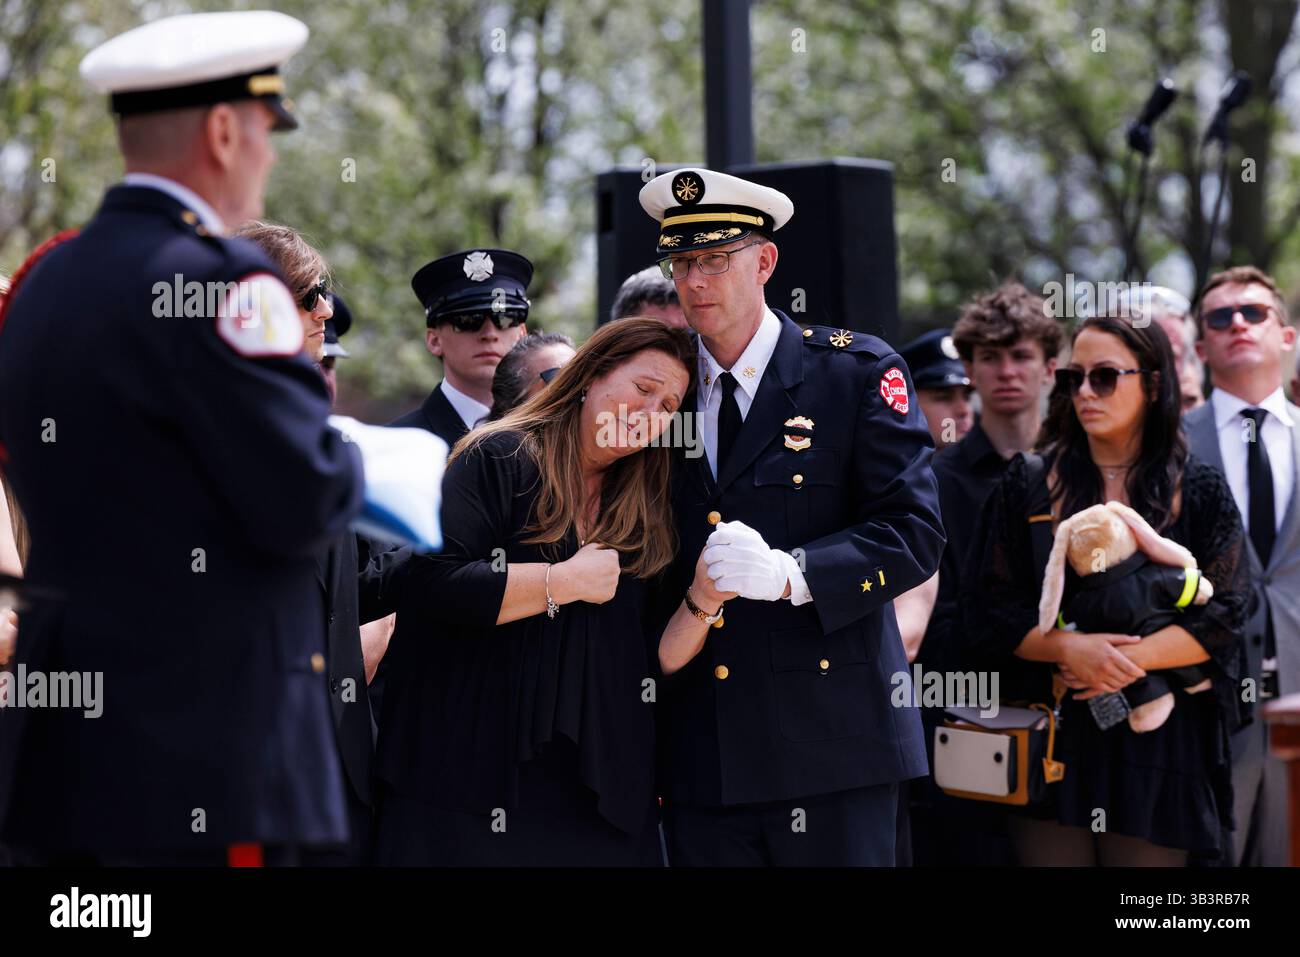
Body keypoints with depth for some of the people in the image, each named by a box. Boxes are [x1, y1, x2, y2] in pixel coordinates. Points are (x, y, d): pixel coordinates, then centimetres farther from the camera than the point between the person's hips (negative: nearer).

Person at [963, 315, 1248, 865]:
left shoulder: (1200, 492, 5)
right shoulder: (1026, 485, 8)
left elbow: (1221, 617, -2)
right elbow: (986, 611, 3)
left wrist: (1130, 660, -15)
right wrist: (1070, 647, -14)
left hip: (1158, 738, -1)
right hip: (1050, 737, 1)